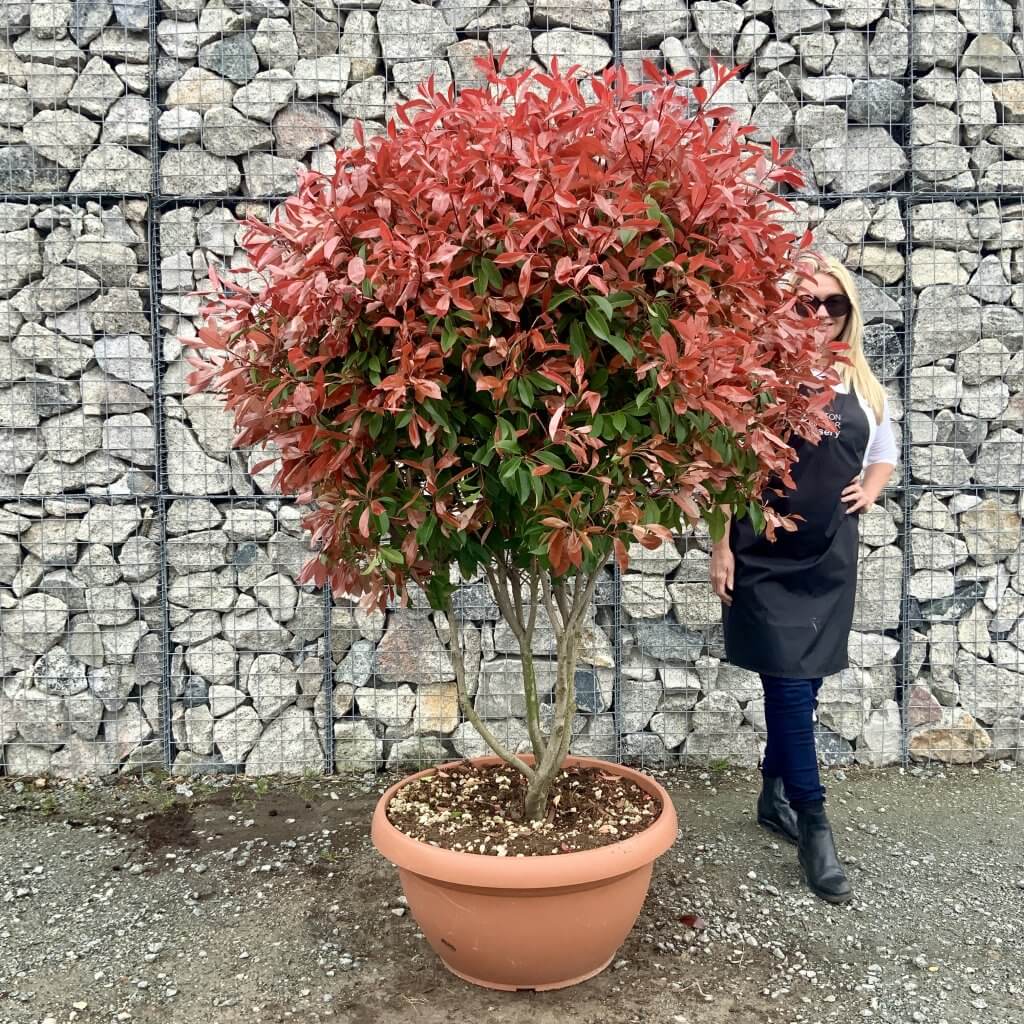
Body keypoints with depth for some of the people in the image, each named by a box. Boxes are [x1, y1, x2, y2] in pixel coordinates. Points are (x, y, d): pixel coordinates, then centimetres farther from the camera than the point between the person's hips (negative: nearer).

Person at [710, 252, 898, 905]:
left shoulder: (863, 385, 8)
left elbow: (885, 454, 24)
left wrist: (870, 490, 4)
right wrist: (722, 544, -9)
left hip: (831, 559, 5)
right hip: (766, 558, -5)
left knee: (805, 684, 12)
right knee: (790, 686, -4)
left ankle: (775, 795, 31)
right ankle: (814, 827, 7)